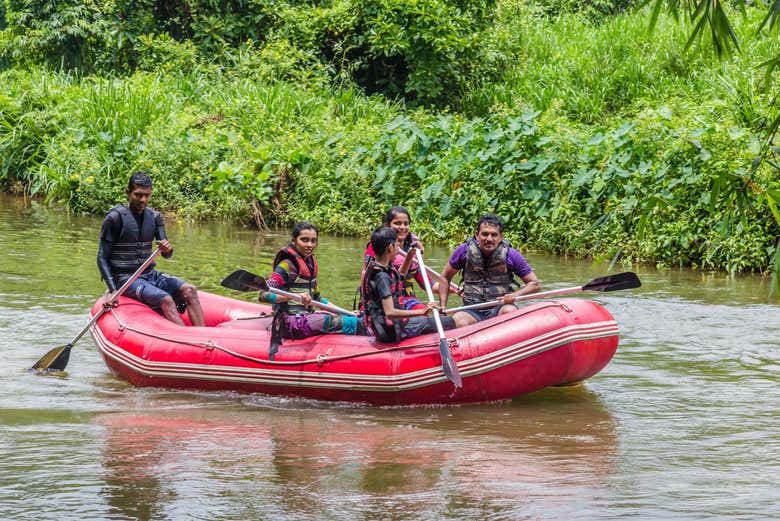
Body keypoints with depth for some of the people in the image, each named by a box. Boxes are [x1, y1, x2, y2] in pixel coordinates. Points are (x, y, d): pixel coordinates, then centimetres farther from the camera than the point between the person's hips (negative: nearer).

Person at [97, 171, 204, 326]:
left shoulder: (154, 216, 8)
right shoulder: (115, 217, -9)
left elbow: (166, 255, 3)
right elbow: (102, 258, -8)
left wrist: (167, 250, -24)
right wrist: (112, 290, -20)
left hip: (150, 274, 6)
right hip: (125, 278, -6)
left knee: (190, 290, -17)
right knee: (165, 300, -30)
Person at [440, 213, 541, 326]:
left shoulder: (511, 255, -4)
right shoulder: (464, 251, -2)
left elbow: (535, 284, 1)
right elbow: (445, 277, 13)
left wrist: (515, 295, -18)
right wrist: (442, 307, 4)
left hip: (499, 308, 0)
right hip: (473, 311, 0)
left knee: (509, 311, -35)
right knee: (459, 323, -34)